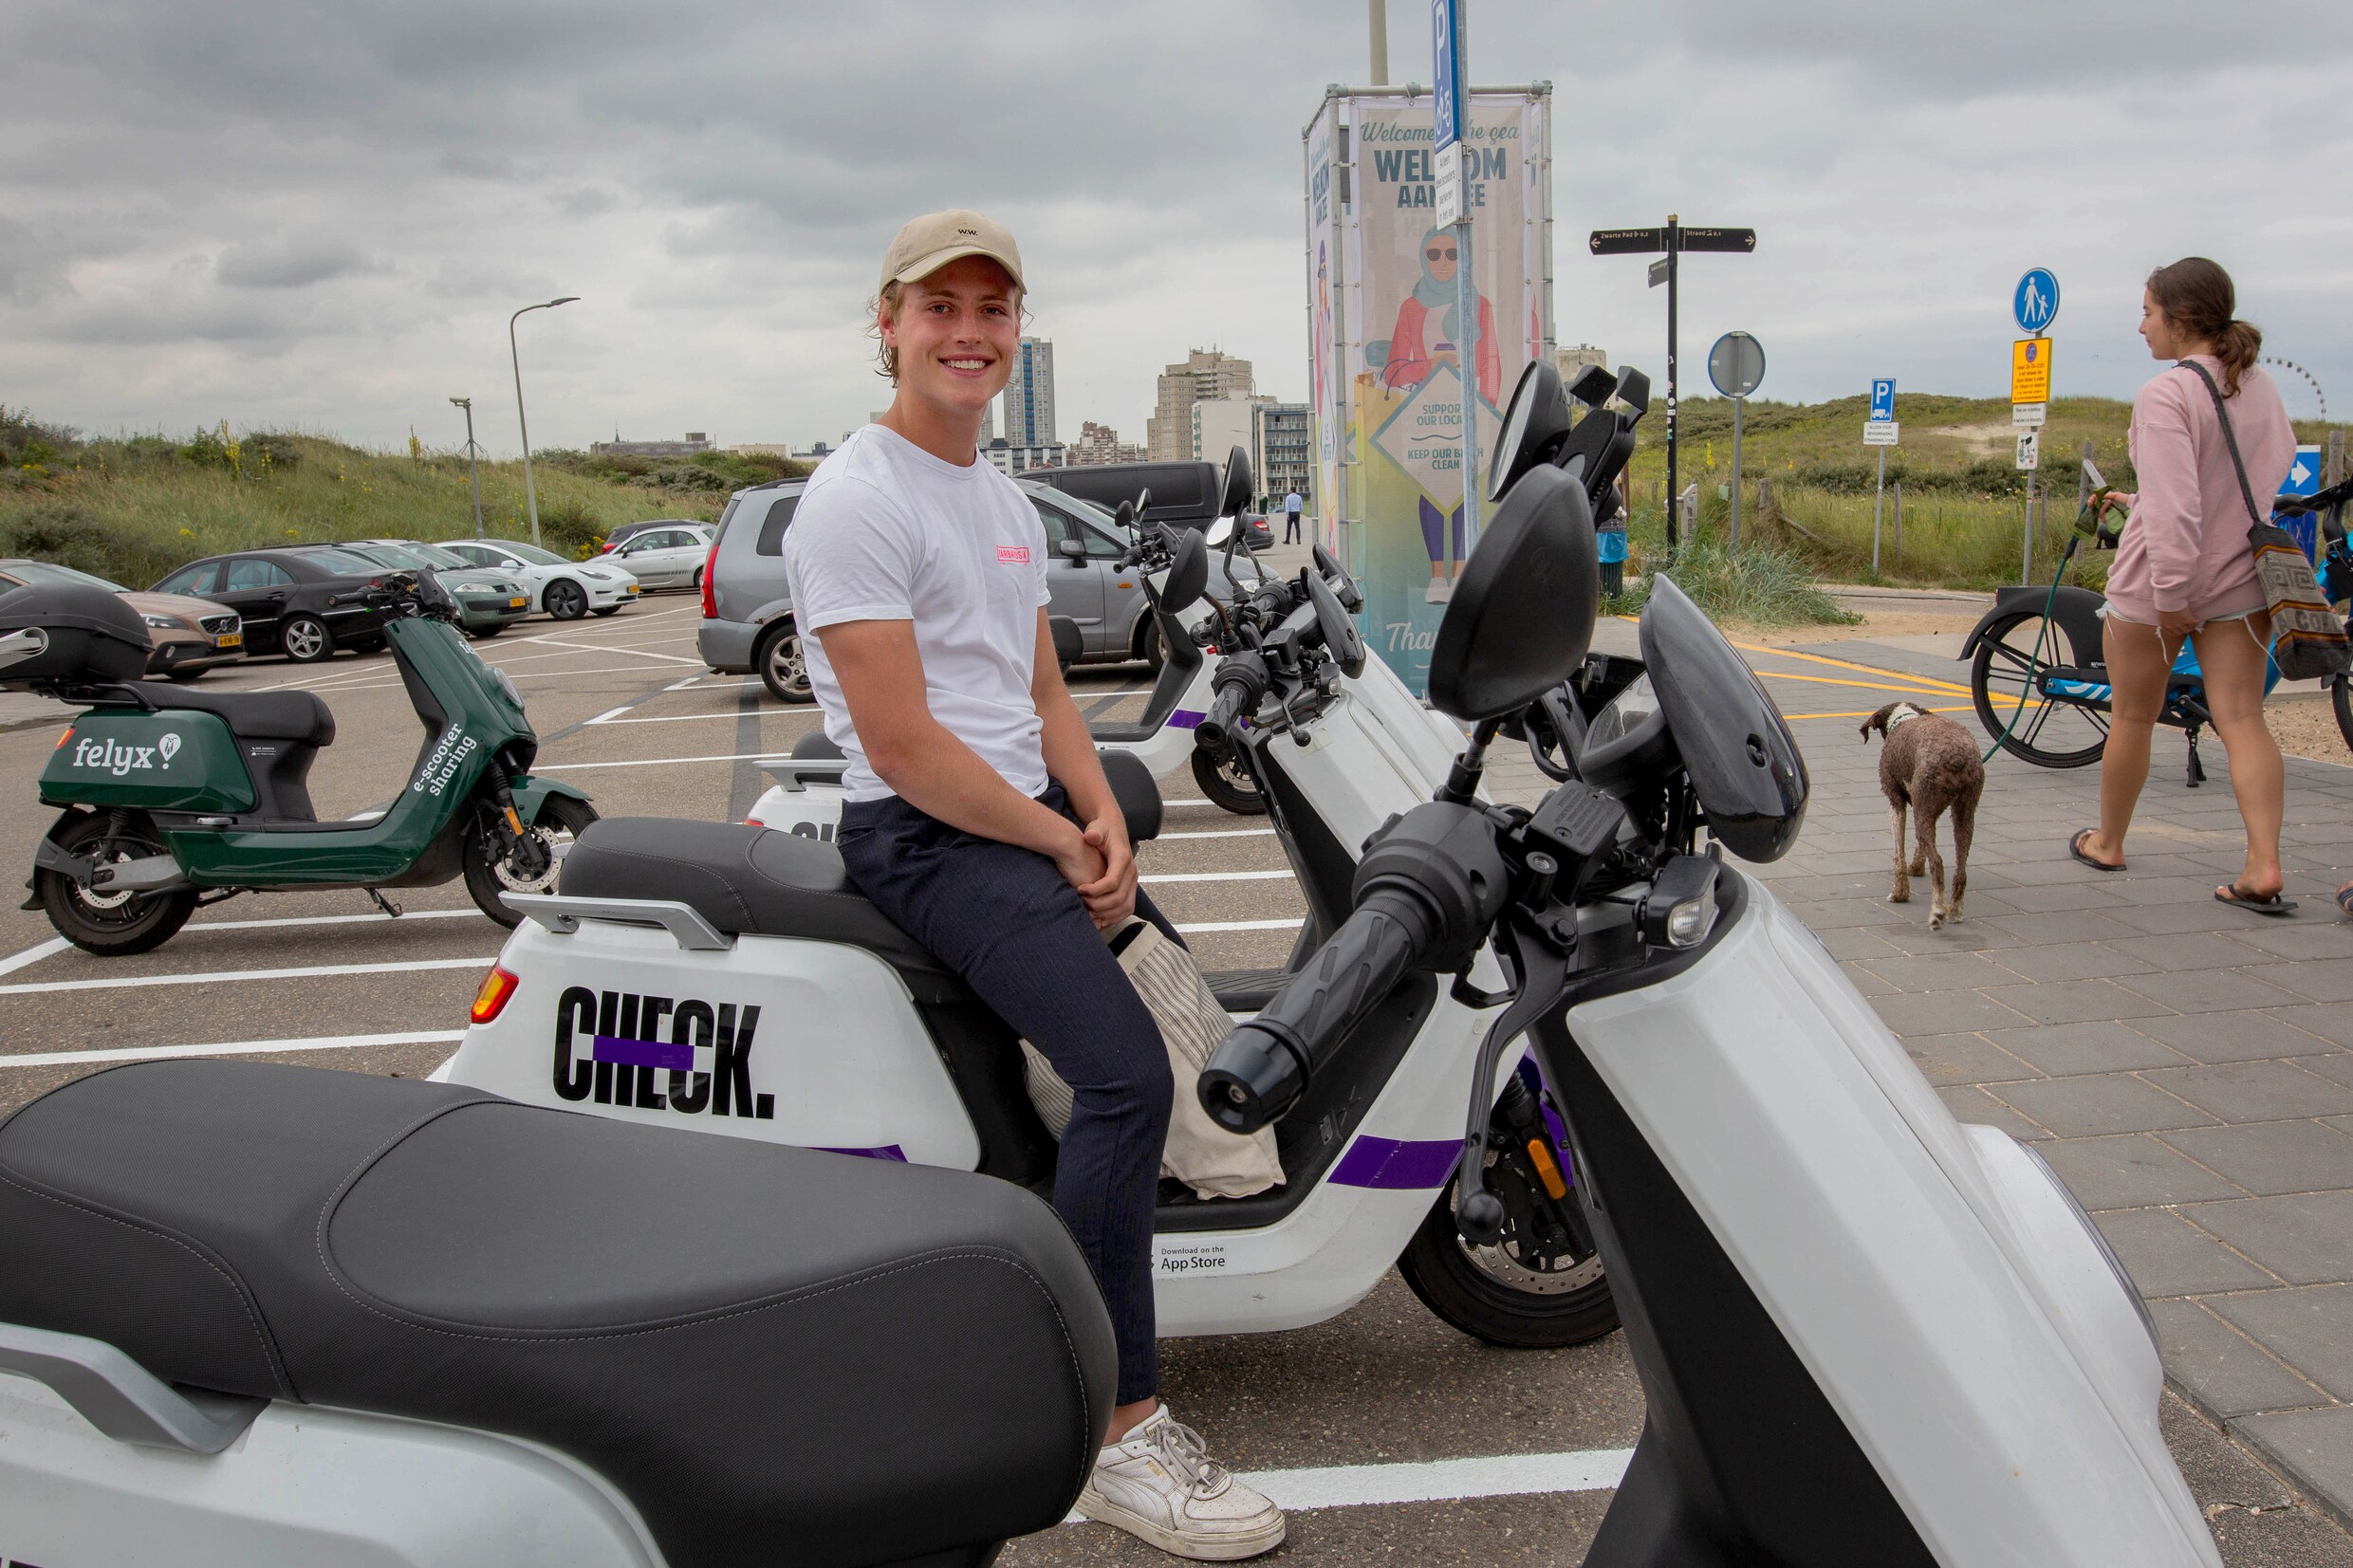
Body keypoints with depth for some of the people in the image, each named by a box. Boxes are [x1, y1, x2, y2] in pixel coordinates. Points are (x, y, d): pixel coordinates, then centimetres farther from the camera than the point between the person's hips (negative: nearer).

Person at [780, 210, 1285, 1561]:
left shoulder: (1008, 501, 17)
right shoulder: (857, 501, -11)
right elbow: (903, 747, -18)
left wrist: (1104, 816, -1)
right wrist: (1064, 844, -13)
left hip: (1038, 815, 9)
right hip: (931, 838, -9)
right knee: (1128, 1072, -25)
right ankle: (1124, 1435, -14)